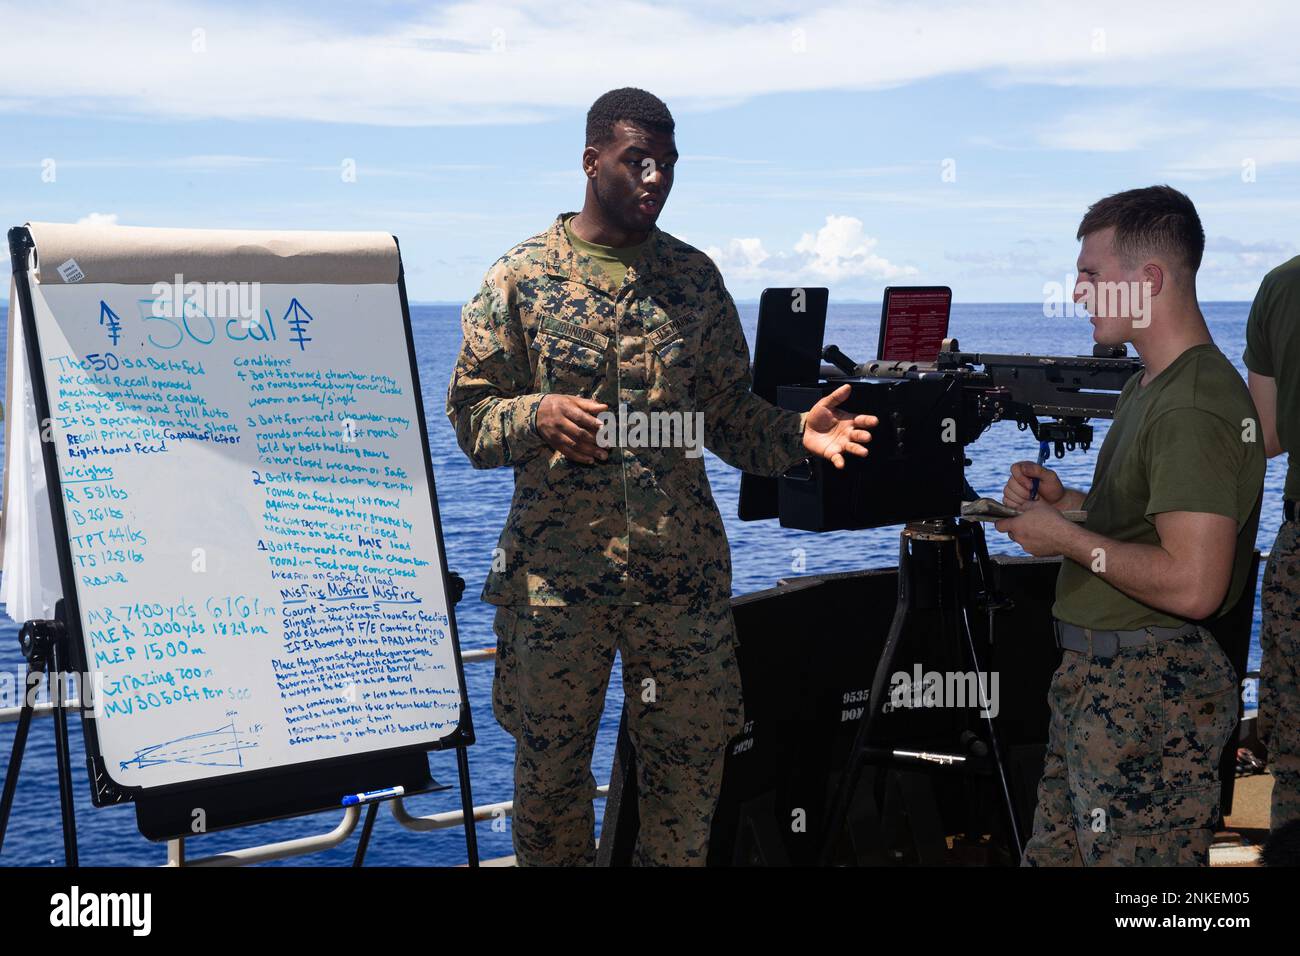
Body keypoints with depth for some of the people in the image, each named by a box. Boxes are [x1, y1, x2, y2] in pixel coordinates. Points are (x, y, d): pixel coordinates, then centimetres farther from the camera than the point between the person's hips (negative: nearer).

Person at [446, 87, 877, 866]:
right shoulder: (521, 277, 0)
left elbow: (733, 414, 10)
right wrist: (539, 415, -20)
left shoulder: (696, 278, 8)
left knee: (690, 763, 8)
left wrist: (799, 434, -9)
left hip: (684, 566, 2)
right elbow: (469, 416, 0)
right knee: (549, 766, 9)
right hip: (557, 569, -2)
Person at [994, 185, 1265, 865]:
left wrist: (1067, 538, -16)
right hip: (1096, 680, 11)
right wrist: (1064, 501, 8)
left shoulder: (1195, 408, -20)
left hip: (1152, 692, -11)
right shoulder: (1149, 386, 15)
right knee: (1054, 855, 15)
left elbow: (1191, 585, -28)